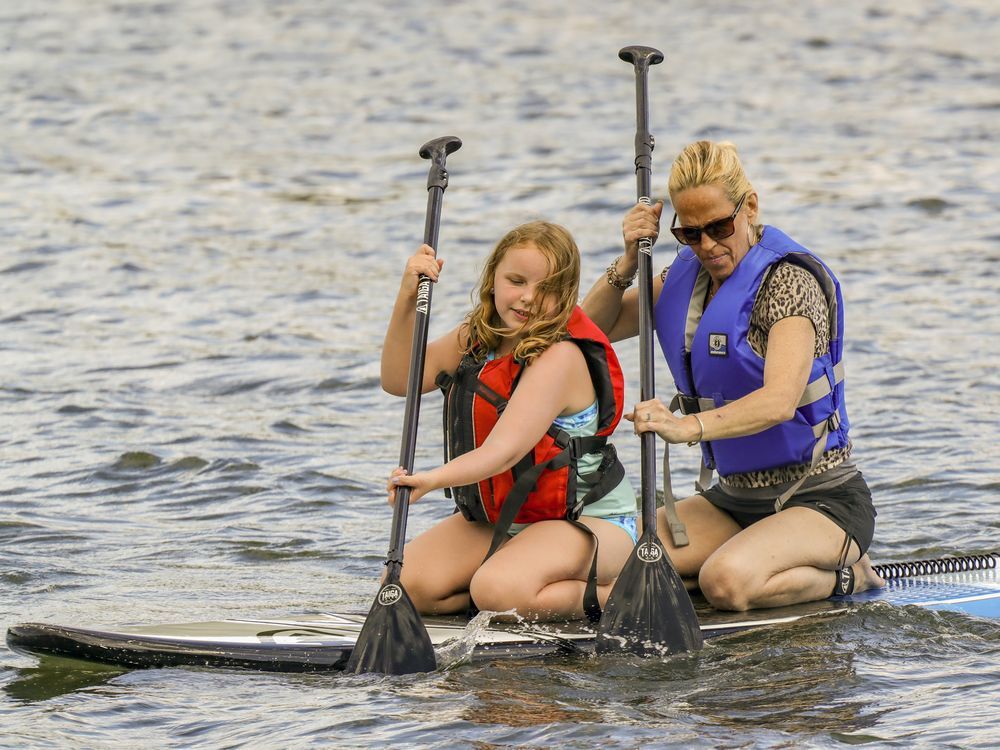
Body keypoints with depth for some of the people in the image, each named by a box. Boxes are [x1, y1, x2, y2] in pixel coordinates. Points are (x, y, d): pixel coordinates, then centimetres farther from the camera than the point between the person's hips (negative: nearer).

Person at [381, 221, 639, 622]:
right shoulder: (475, 338, 4)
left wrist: (434, 478, -50)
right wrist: (407, 300, -12)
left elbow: (506, 450, -32)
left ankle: (612, 593, -8)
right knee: (404, 584, -13)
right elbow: (400, 380, 3)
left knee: (499, 592, -36)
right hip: (499, 518, 8)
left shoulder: (561, 356, -22)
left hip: (587, 520, -8)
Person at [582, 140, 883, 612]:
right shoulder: (687, 276, 5)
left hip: (821, 500, -7)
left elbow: (780, 400, -32)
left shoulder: (788, 280, -17)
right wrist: (628, 262, -9)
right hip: (734, 497, 7)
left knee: (726, 582, -34)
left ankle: (843, 574, -3)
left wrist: (689, 427, -48)